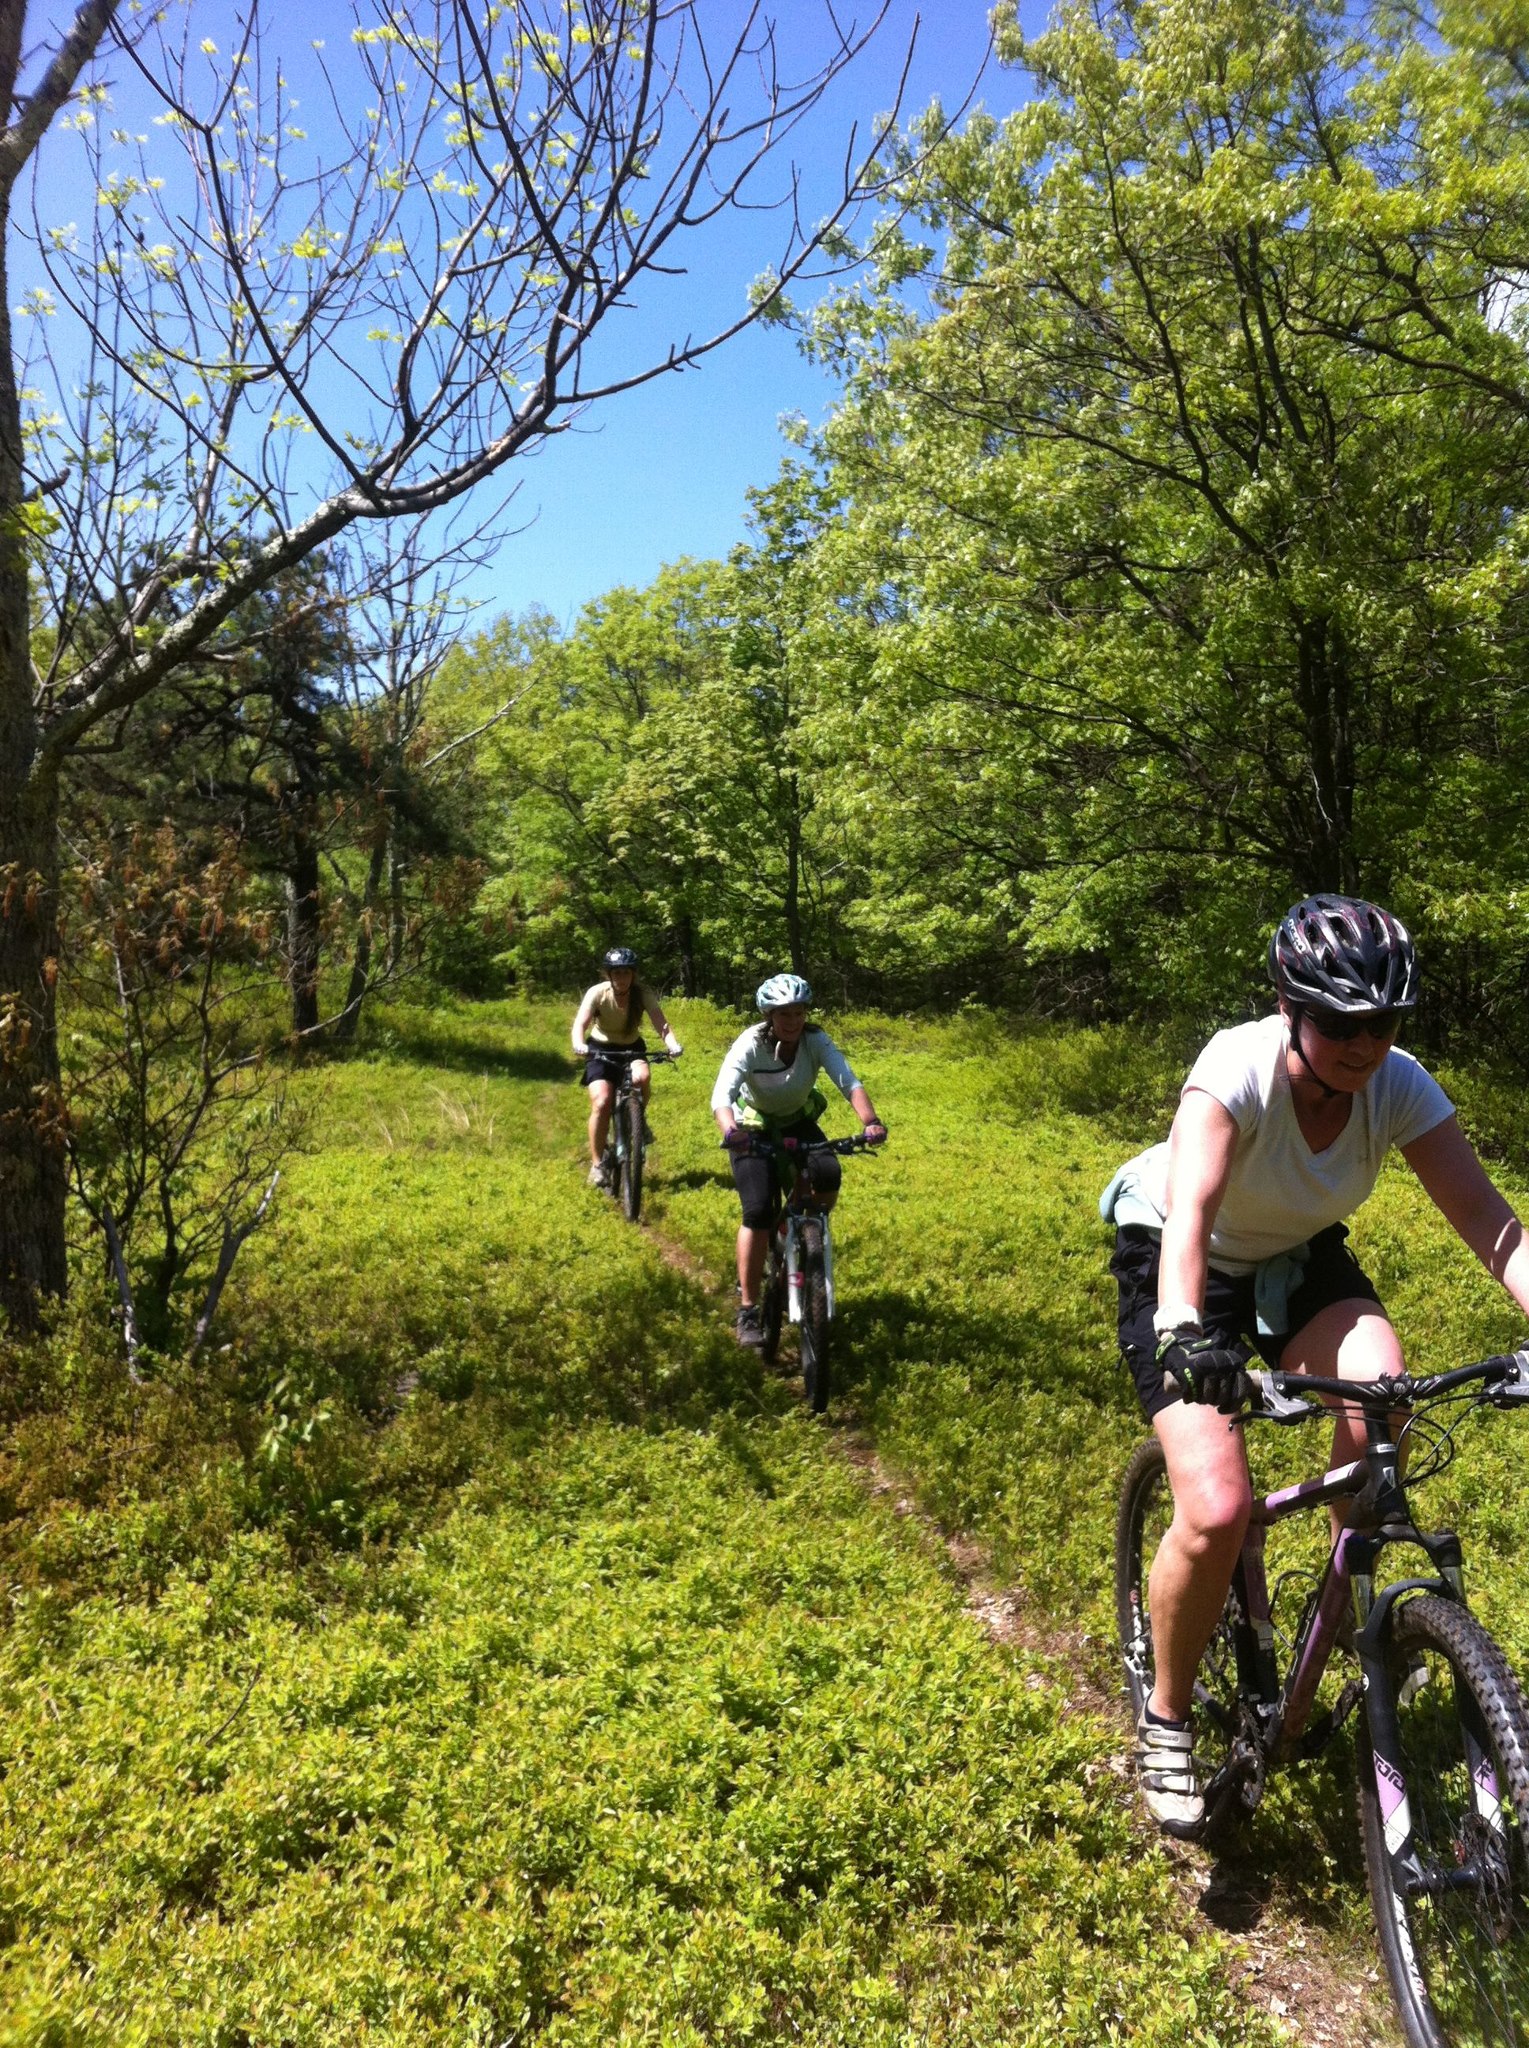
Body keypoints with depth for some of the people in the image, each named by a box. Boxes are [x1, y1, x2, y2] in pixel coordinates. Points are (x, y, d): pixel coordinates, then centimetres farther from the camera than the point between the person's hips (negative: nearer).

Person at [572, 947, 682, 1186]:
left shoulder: (643, 993, -18)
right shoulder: (597, 993, -21)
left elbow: (661, 1023, -29)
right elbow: (580, 1023, -32)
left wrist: (673, 1044, -50)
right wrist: (579, 1044, -54)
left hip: (631, 1047, 1)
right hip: (600, 1049, -1)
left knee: (641, 1077, -33)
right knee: (601, 1103, -20)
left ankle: (639, 1119, -2)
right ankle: (597, 1164, -5)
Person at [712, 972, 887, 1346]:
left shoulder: (816, 1041, -21)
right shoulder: (751, 1045, -27)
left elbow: (849, 1083, -33)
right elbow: (722, 1094, -41)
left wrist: (870, 1120, -52)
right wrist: (730, 1129, -62)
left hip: (798, 1123, 2)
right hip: (753, 1128, -2)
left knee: (828, 1175, -28)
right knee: (758, 1212, -19)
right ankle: (748, 1310, -6)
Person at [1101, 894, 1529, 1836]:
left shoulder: (1398, 1085, -19)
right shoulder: (1240, 1065, -32)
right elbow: (1190, 1205, -46)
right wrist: (1181, 1326, -63)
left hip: (1300, 1260, 4)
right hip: (1184, 1268, -4)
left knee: (1380, 1383, -30)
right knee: (1218, 1512, -19)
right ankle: (1167, 1719, 8)